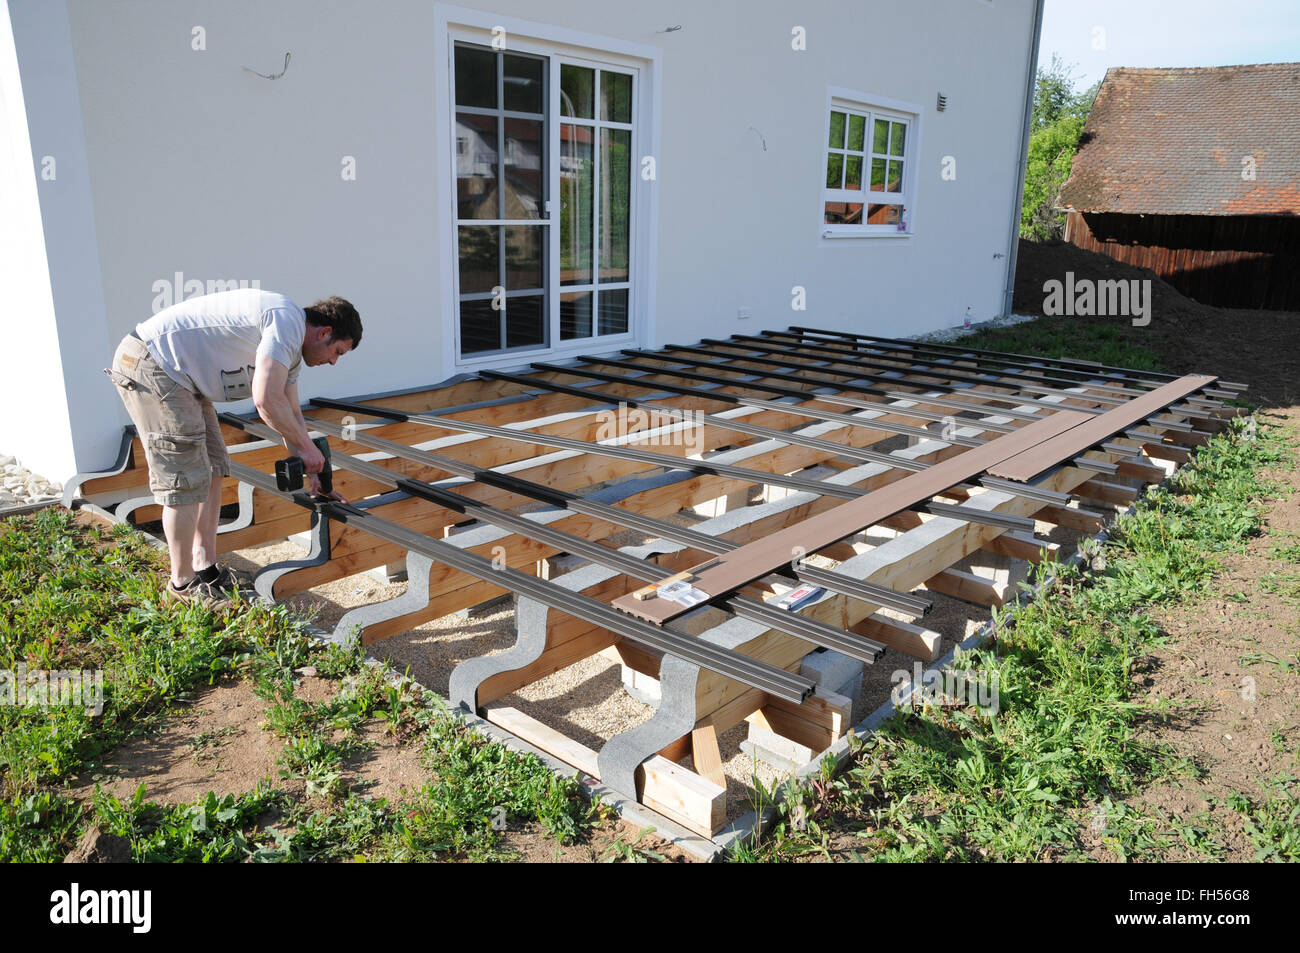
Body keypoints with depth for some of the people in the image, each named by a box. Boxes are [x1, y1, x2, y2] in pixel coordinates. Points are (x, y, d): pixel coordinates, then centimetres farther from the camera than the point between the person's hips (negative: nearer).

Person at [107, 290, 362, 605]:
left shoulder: (290, 346, 14)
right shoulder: (288, 321, -19)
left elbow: (291, 413, 19)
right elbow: (267, 401, -26)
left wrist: (312, 473, 17)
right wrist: (306, 447, -13)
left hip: (179, 376, 11)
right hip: (149, 366, -11)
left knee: (212, 471, 13)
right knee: (186, 481, -7)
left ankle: (206, 569, 22)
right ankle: (183, 583, 7)